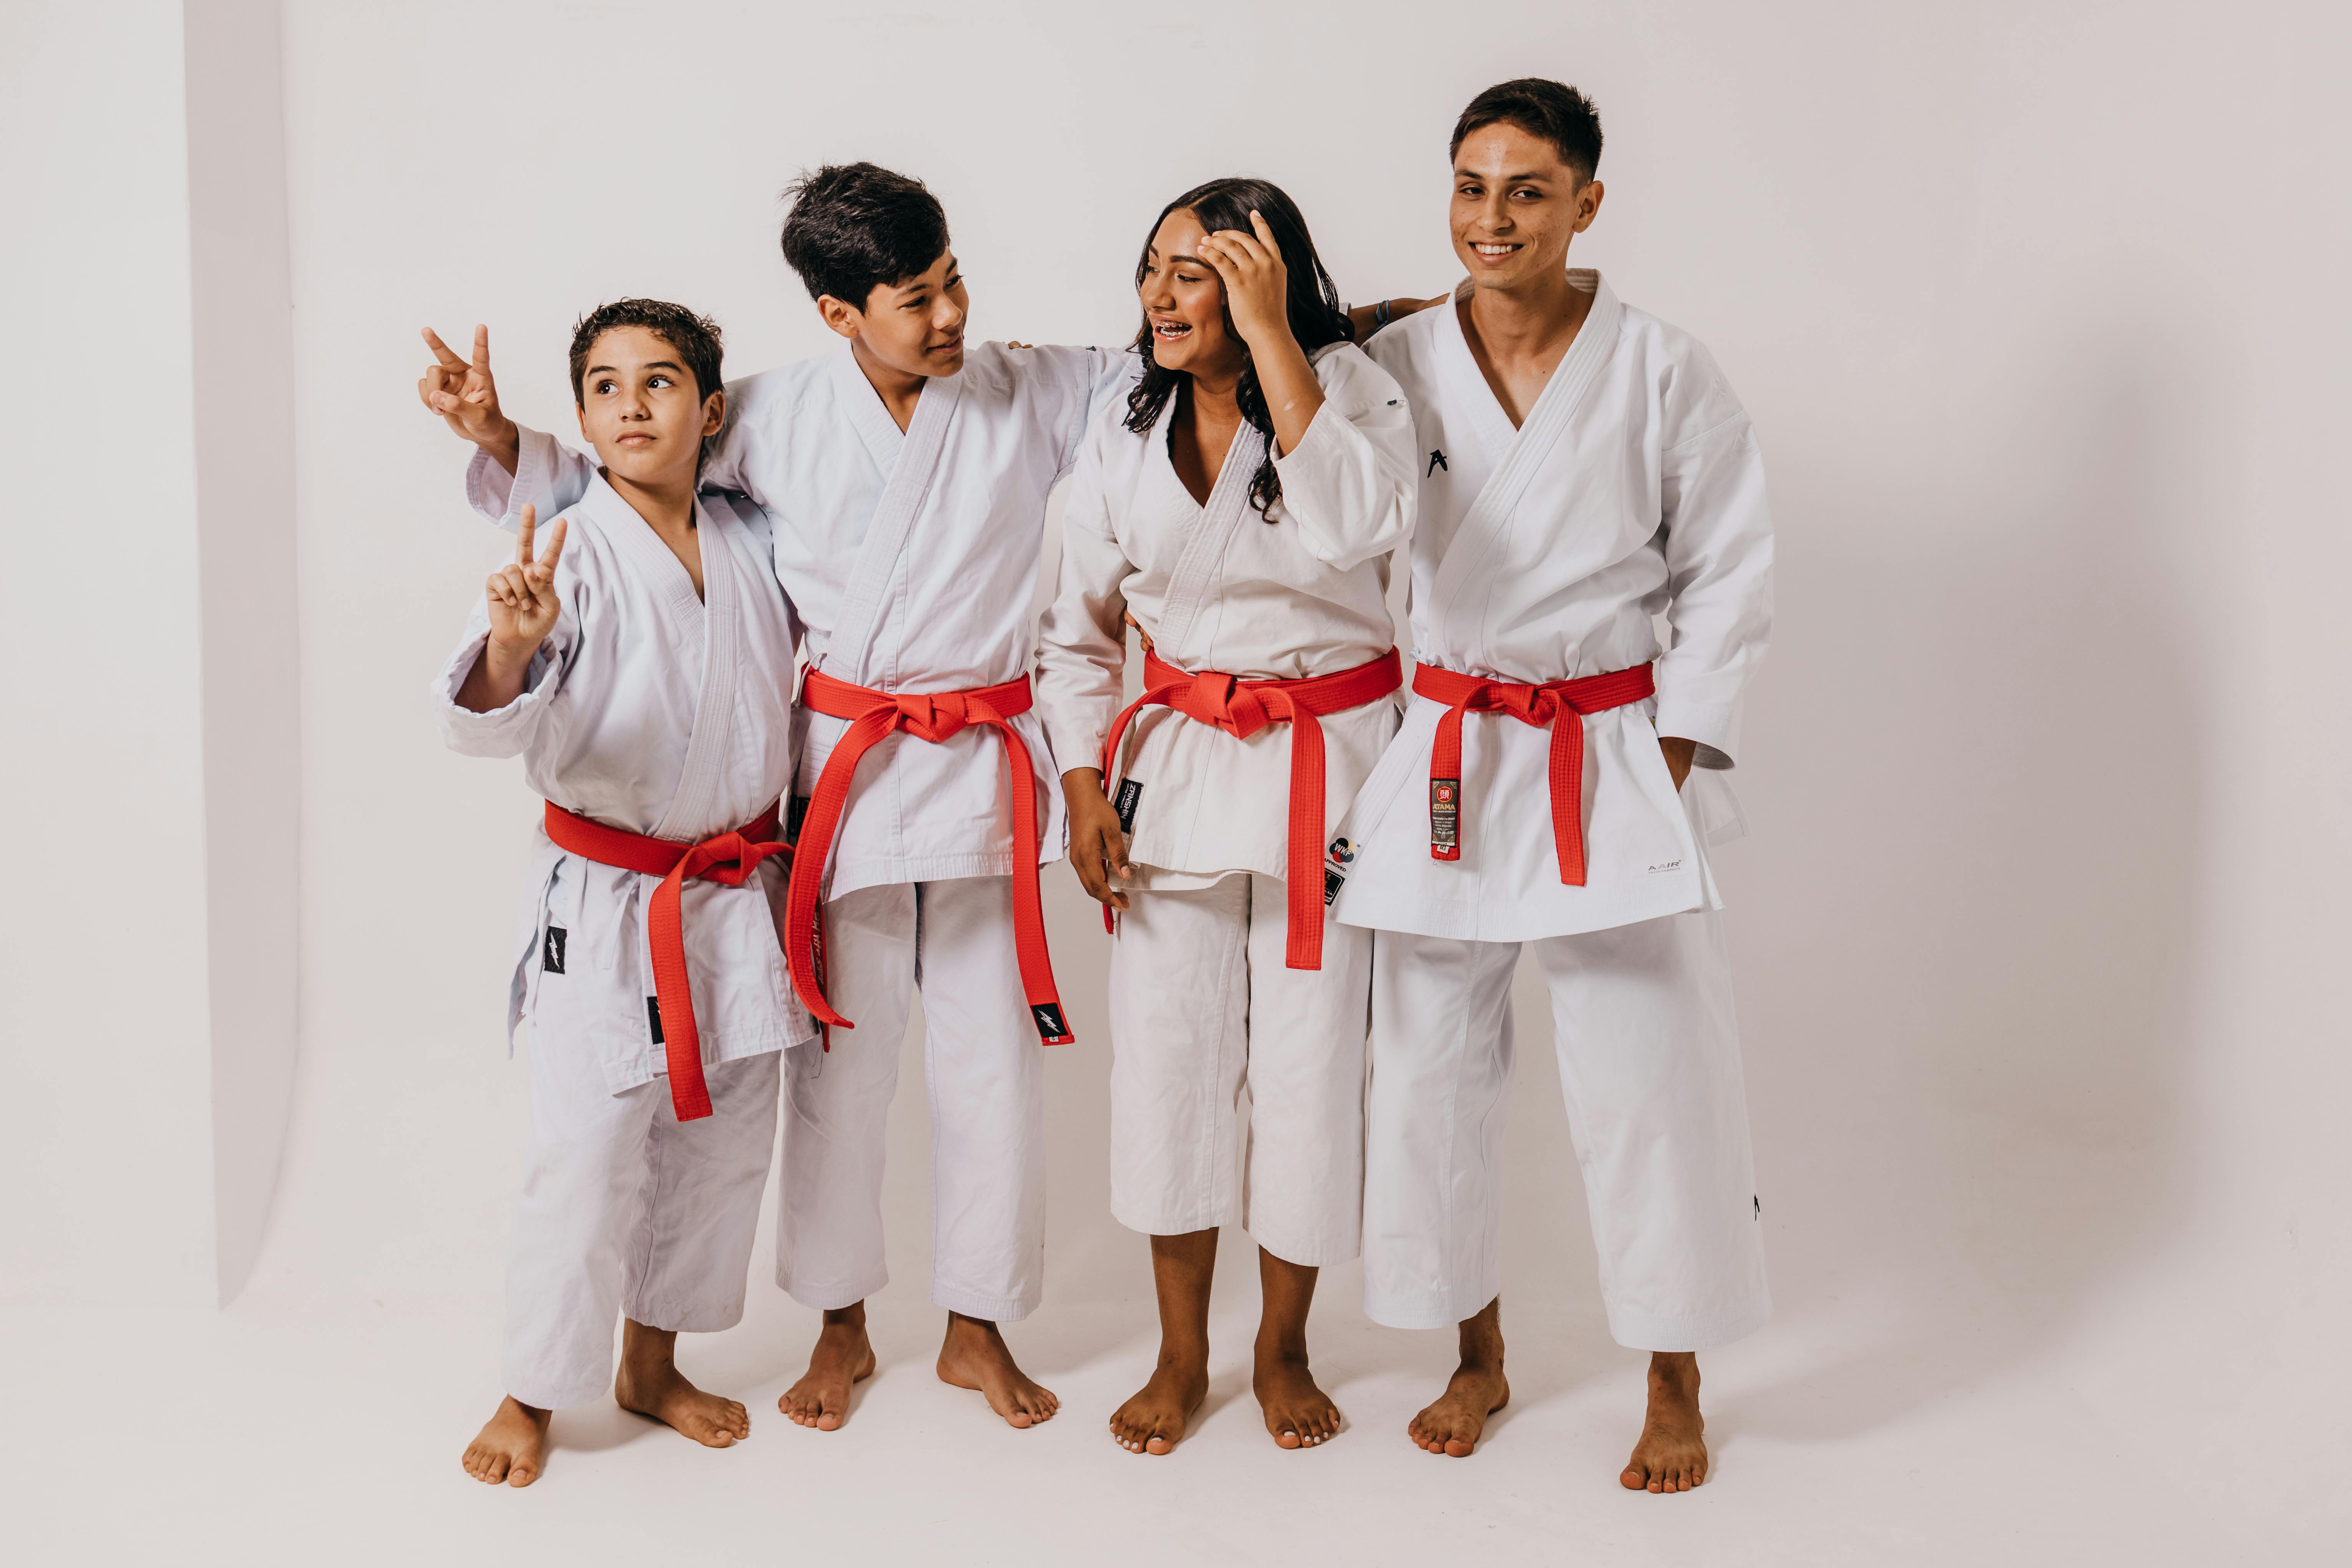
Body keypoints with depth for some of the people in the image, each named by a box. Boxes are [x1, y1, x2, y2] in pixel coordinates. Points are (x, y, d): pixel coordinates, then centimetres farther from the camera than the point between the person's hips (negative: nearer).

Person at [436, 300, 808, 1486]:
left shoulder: (755, 544, 3)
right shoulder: (569, 552, -12)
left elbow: (814, 647, 24)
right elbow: (484, 721, -25)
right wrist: (510, 646, -44)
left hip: (738, 892, 5)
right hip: (604, 897, -5)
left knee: (724, 1140, 13)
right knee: (587, 1155, -3)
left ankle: (652, 1364, 32)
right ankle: (533, 1394, 17)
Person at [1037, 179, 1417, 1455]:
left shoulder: (1347, 386, -9)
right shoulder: (1124, 436, 2)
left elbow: (1357, 523, -31)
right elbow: (1078, 628, 10)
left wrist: (1270, 336, -28)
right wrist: (1083, 787, 0)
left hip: (1327, 766, -3)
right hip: (1177, 762, 3)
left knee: (1309, 1063, 4)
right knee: (1165, 1053, 6)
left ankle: (1283, 1349, 26)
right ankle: (1180, 1356, 25)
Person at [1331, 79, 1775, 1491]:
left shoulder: (1666, 374, -4)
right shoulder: (1395, 368, 1)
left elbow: (1730, 575, 1)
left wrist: (1676, 754, -4)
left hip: (1616, 763, -2)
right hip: (1443, 760, 2)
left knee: (1652, 1080, -1)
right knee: (1433, 1067, 9)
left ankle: (1676, 1390, 20)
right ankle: (1480, 1358, 30)